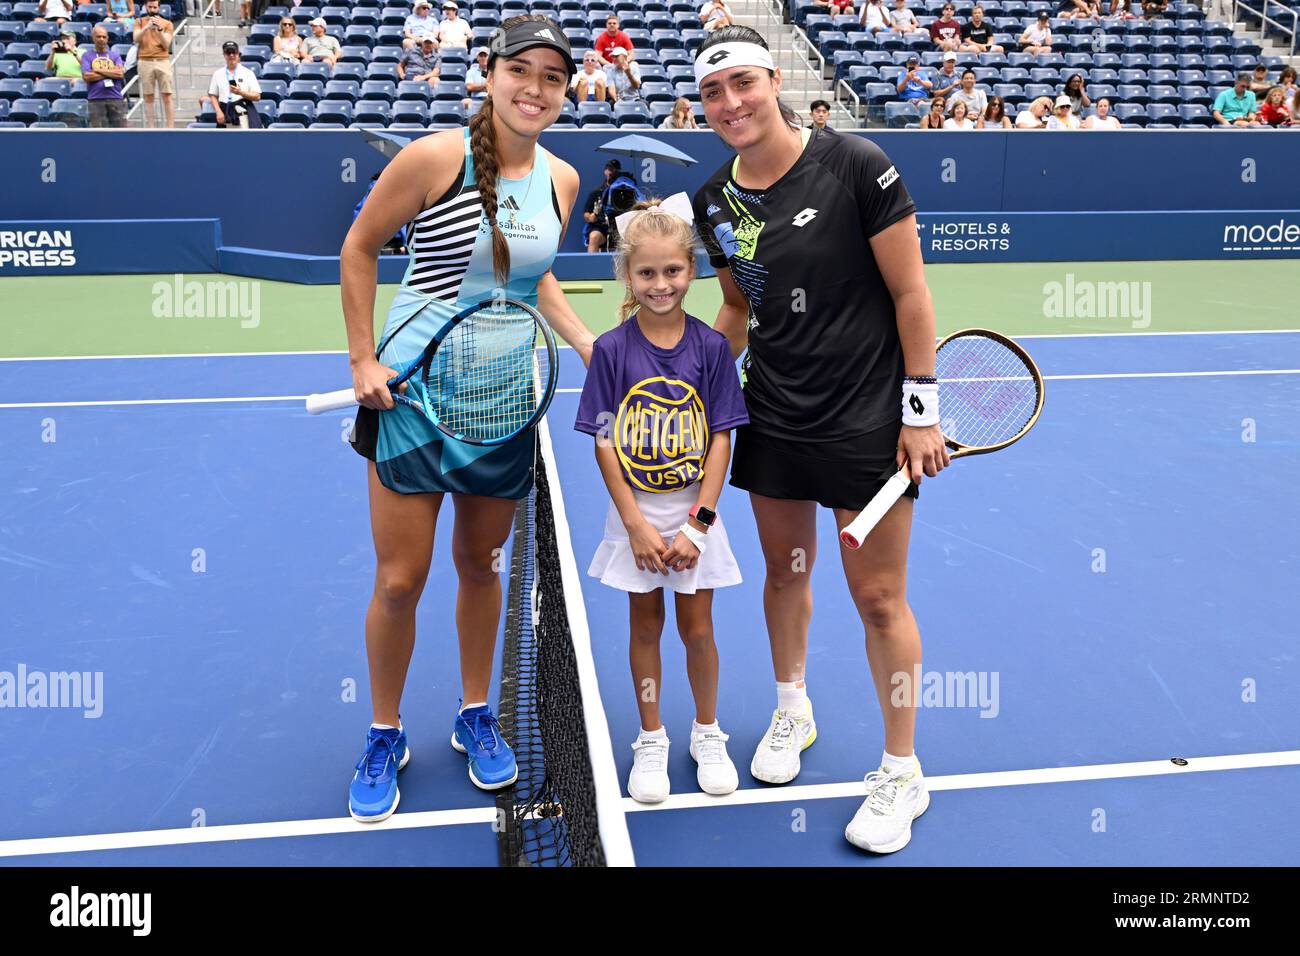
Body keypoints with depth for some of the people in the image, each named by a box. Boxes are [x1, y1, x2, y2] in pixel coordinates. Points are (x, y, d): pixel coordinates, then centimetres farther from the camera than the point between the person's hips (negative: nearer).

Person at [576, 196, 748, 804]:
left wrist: (697, 522, -12)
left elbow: (721, 438, -6)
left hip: (696, 513, 0)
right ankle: (651, 741, 29)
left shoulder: (711, 347, -7)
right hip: (636, 514, 0)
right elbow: (605, 442, -7)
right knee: (646, 627, 12)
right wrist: (637, 524, -12)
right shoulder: (612, 349, -8)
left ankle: (707, 733, 31)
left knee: (697, 628, 10)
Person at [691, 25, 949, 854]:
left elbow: (910, 293, -11)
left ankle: (903, 772, 21)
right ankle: (793, 711, 43)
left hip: (867, 421, -5)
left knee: (879, 597, 2)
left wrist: (921, 411, -12)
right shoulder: (714, 202, 2)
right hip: (772, 420, 5)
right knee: (784, 572, 17)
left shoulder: (855, 165, -14)